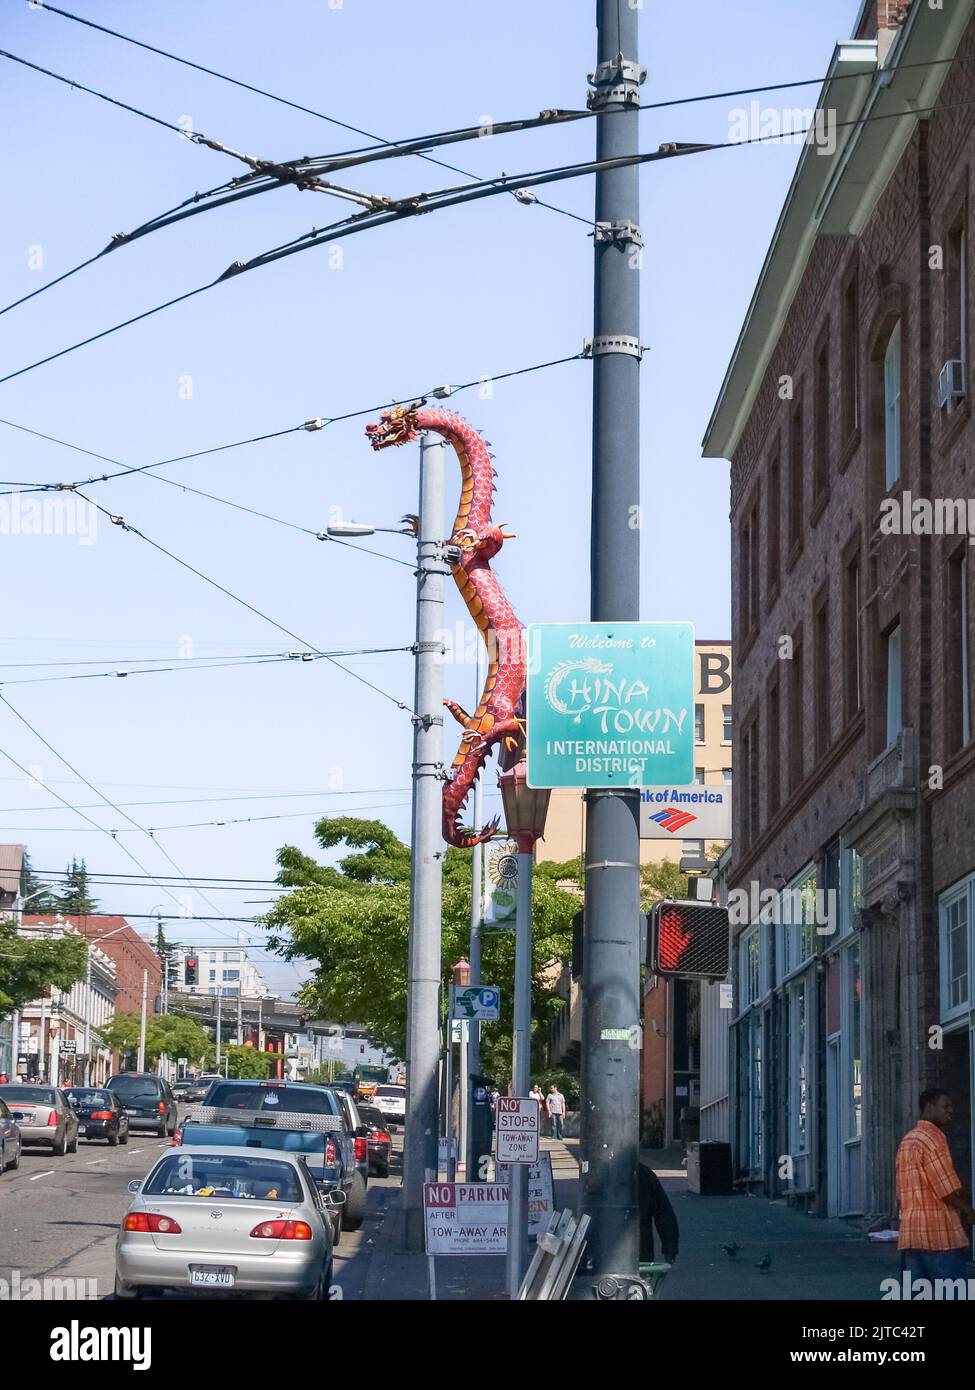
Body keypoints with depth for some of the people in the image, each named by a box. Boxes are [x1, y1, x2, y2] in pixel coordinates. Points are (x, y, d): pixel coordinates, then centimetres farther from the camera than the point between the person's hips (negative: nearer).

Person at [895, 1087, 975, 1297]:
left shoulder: (907, 1142, 18)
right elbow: (949, 1191, -13)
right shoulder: (932, 1140, -11)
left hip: (909, 1234, 9)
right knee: (951, 1295, -6)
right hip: (939, 1234, -9)